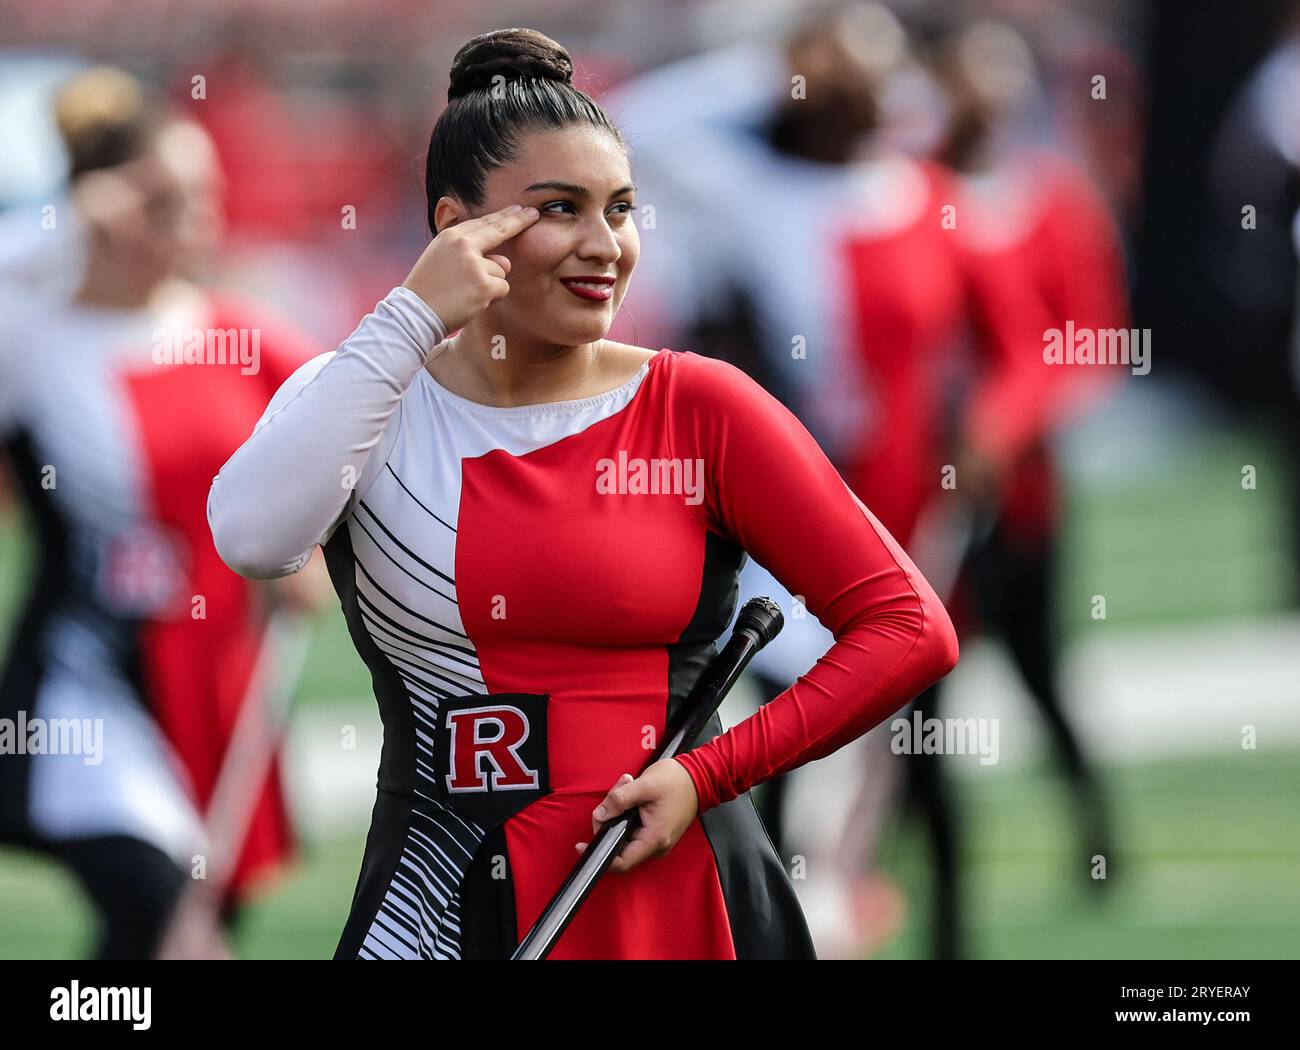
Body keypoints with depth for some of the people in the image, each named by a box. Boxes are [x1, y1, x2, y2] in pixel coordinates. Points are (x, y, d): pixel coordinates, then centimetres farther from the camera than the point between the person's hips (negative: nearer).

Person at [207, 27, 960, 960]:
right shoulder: (367, 401, 2)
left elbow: (911, 629, -4)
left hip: (678, 909, 0)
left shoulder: (696, 409, -1)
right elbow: (254, 540, -21)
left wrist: (709, 775, -10)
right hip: (439, 917, 0)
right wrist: (412, 319, -16)